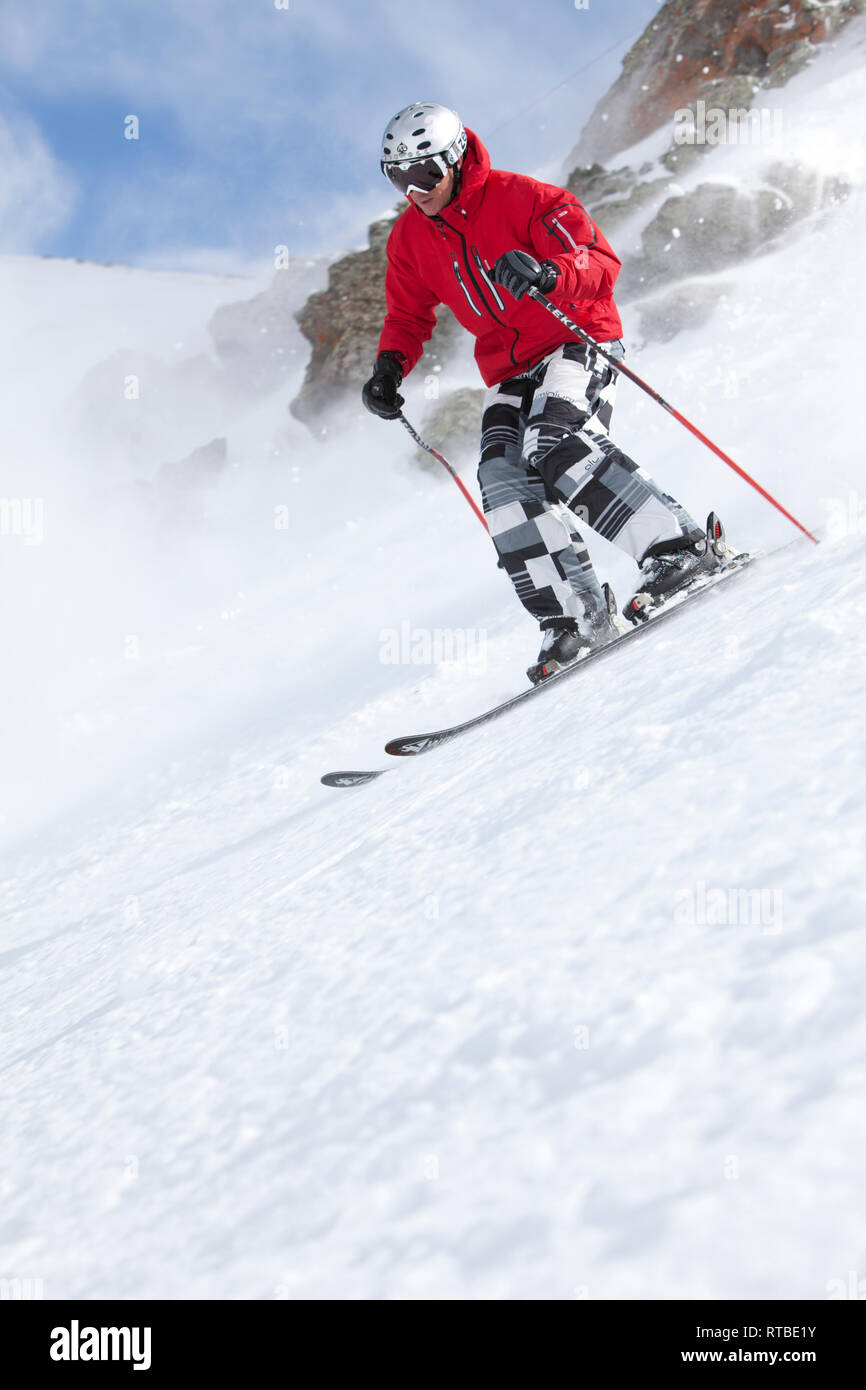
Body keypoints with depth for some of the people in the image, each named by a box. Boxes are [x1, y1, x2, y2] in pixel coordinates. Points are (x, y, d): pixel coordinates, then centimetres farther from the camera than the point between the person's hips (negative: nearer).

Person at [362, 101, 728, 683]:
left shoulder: (522, 198, -11)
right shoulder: (410, 238, 7)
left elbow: (602, 262, -16)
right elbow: (409, 315, 20)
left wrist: (547, 274, -37)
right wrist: (391, 367, -1)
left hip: (577, 342, -6)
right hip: (509, 376, 6)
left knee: (554, 446, -33)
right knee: (503, 482, -18)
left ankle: (682, 547, -30)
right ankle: (576, 618, -18)